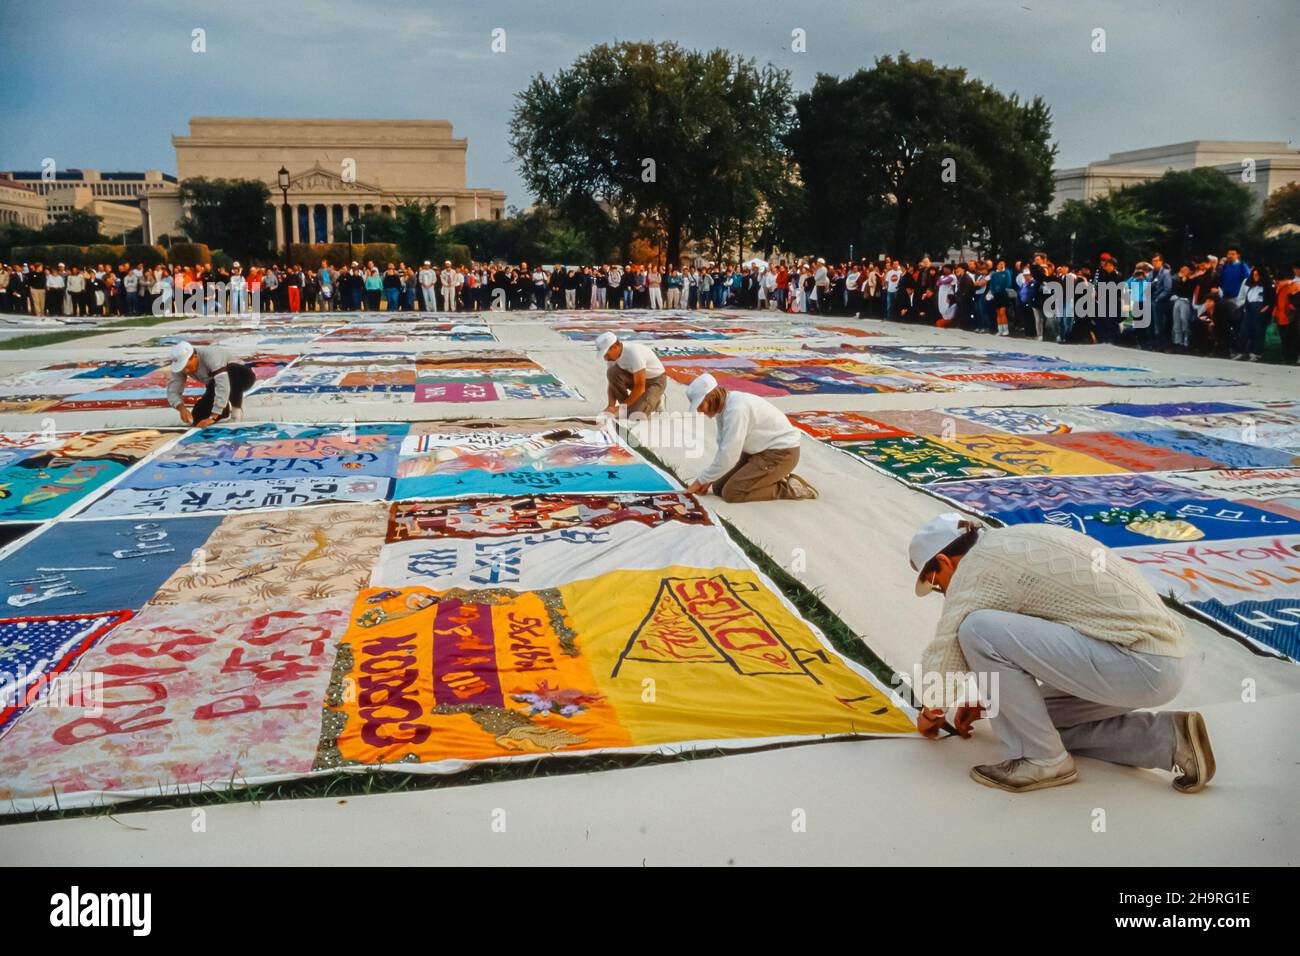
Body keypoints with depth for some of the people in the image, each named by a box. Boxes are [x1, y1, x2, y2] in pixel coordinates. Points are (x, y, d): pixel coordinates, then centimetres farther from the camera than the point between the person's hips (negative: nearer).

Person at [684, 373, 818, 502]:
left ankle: (788, 488, -5)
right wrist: (708, 480, 0)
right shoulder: (721, 406, 1)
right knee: (719, 488, 6)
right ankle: (774, 478, 15)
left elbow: (728, 456, -28)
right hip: (760, 451, 10)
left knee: (731, 493, -16)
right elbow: (724, 447, 8)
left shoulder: (736, 409, -29)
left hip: (781, 453, -10)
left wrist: (701, 480, -16)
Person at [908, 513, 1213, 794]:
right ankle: (1168, 738, 13)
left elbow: (944, 660, -7)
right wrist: (983, 696, 38)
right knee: (1033, 714, 23)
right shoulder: (1014, 543, 20)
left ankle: (1041, 759, -3)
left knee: (977, 630, -17)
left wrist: (930, 712, 13)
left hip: (1138, 663, -10)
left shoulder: (975, 567, -8)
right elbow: (1018, 642, 34)